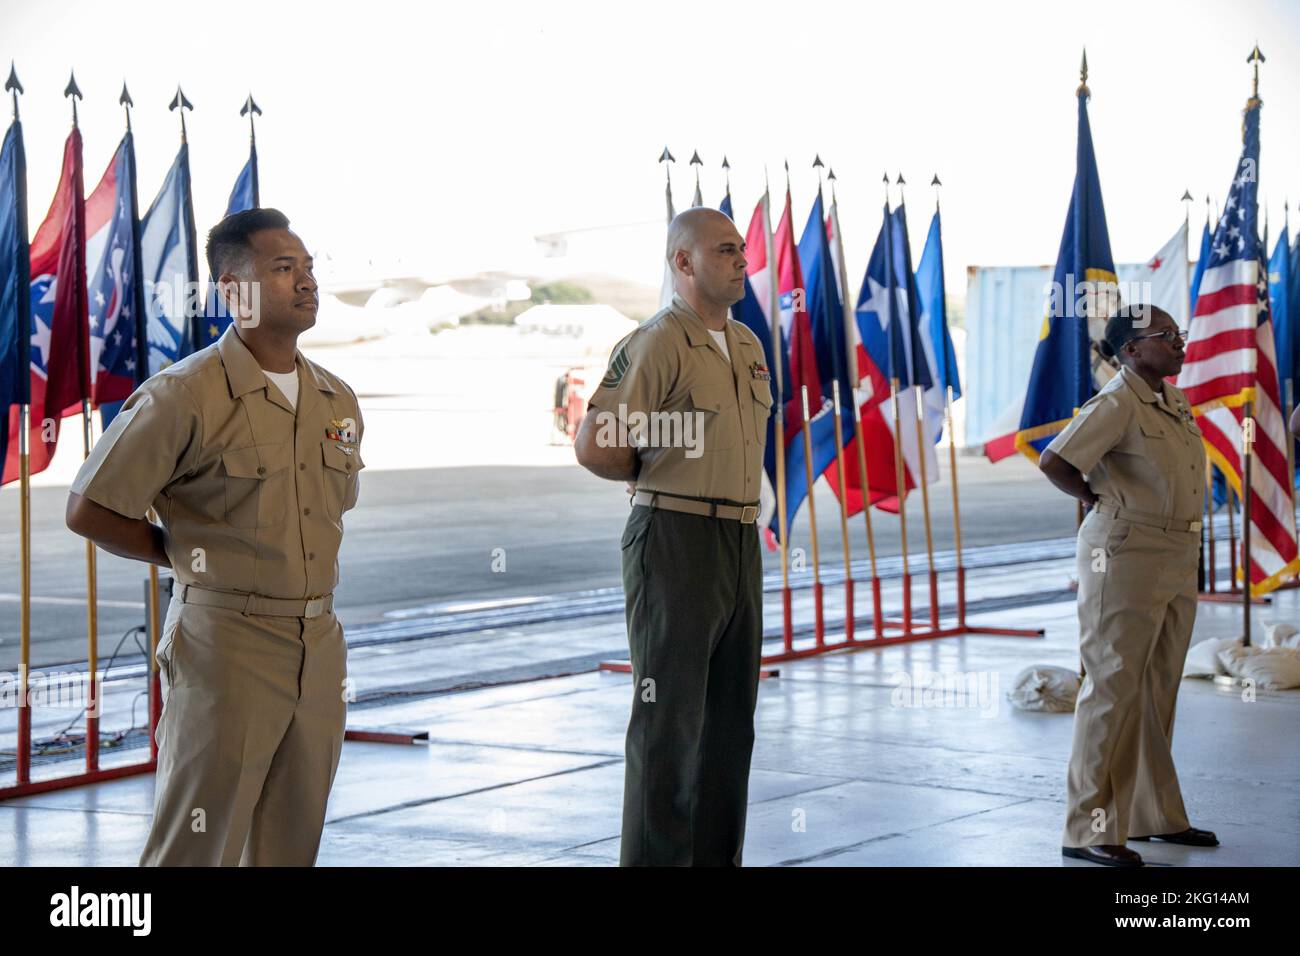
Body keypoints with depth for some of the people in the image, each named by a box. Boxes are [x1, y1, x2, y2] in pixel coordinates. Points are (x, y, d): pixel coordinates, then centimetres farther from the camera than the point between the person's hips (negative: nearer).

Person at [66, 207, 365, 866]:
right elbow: (88, 511, -9)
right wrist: (188, 556, -1)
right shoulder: (185, 396, -11)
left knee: (292, 846, 11)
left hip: (318, 645, 6)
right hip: (226, 648, -6)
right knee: (197, 846, -1)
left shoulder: (337, 400, 10)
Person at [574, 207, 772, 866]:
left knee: (730, 721, 12)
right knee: (670, 719, -5)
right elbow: (595, 448, -18)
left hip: (742, 544, 8)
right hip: (675, 544, -8)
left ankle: (718, 856, 21)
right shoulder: (657, 344, -12)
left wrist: (721, 488, 11)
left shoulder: (747, 346, 14)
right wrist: (660, 482, -1)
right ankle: (653, 858, 2)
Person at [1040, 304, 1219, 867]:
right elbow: (1054, 462, -23)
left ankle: (1158, 814, 25)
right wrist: (1096, 499, -6)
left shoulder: (1175, 402, 11)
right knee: (1114, 689, -5)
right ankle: (1090, 830, 0)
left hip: (1177, 561, 8)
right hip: (1126, 558, -8)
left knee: (1159, 691, 15)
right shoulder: (1117, 404, -15)